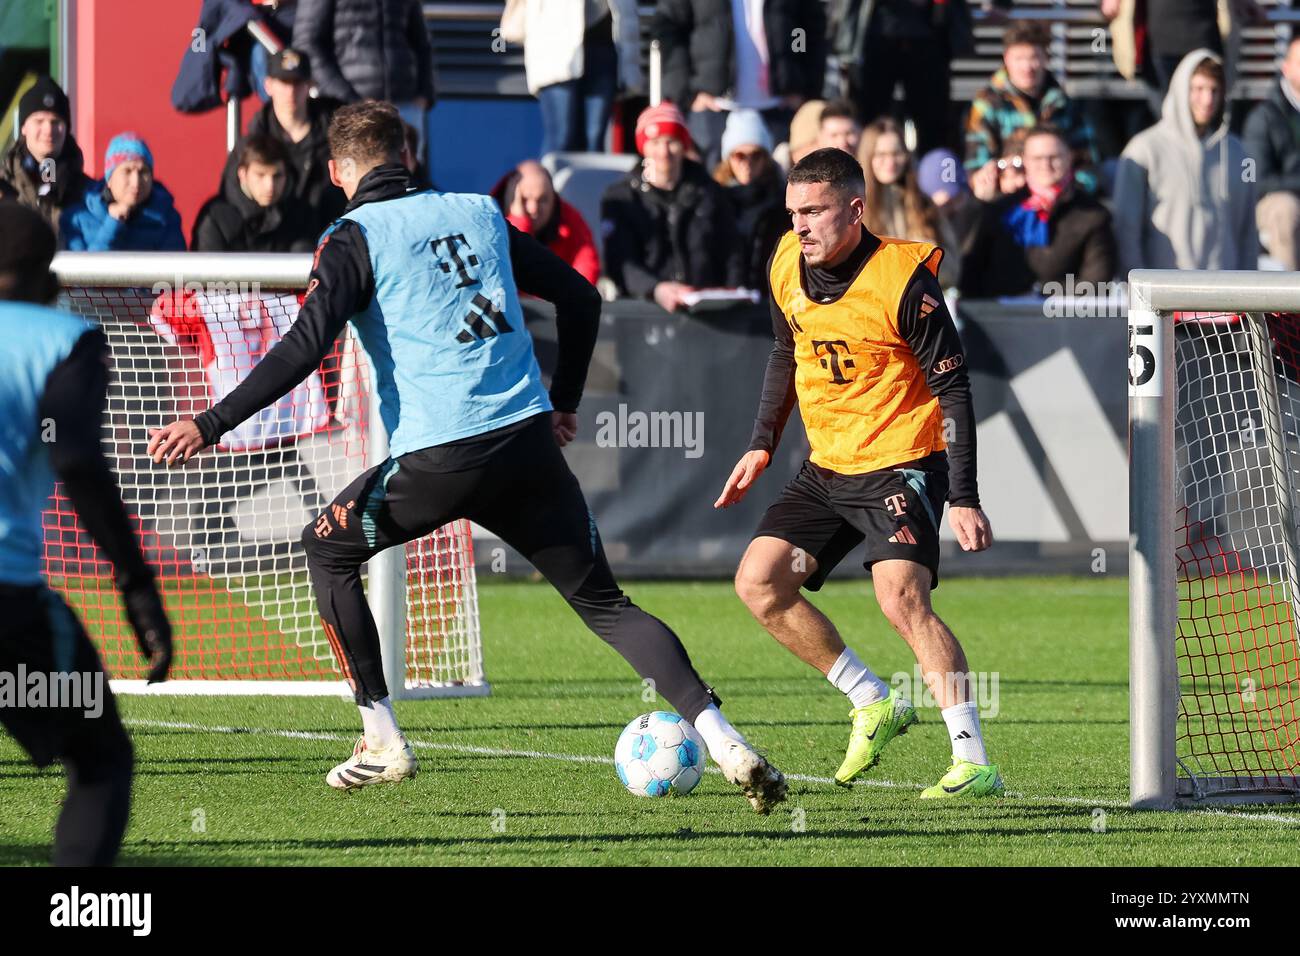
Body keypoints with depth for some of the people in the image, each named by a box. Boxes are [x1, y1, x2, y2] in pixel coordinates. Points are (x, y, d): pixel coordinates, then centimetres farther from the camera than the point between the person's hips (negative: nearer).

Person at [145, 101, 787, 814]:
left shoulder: (355, 237, 1)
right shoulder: (478, 213, 16)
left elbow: (305, 348, -11)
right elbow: (580, 296, 21)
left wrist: (209, 425, -10)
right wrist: (564, 403, 30)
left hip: (439, 456, -4)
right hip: (530, 444, 5)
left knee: (328, 550, 19)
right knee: (603, 602, 11)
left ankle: (382, 742, 15)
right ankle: (724, 744, -5)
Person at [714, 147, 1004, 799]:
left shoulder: (904, 279, -20)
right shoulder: (788, 266, 0)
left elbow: (953, 389, -16)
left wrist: (964, 498, -20)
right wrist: (761, 446, 14)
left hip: (902, 464, -8)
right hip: (826, 469, 8)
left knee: (902, 598, -24)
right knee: (758, 582, -1)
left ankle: (974, 763, -23)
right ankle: (874, 705, 13)